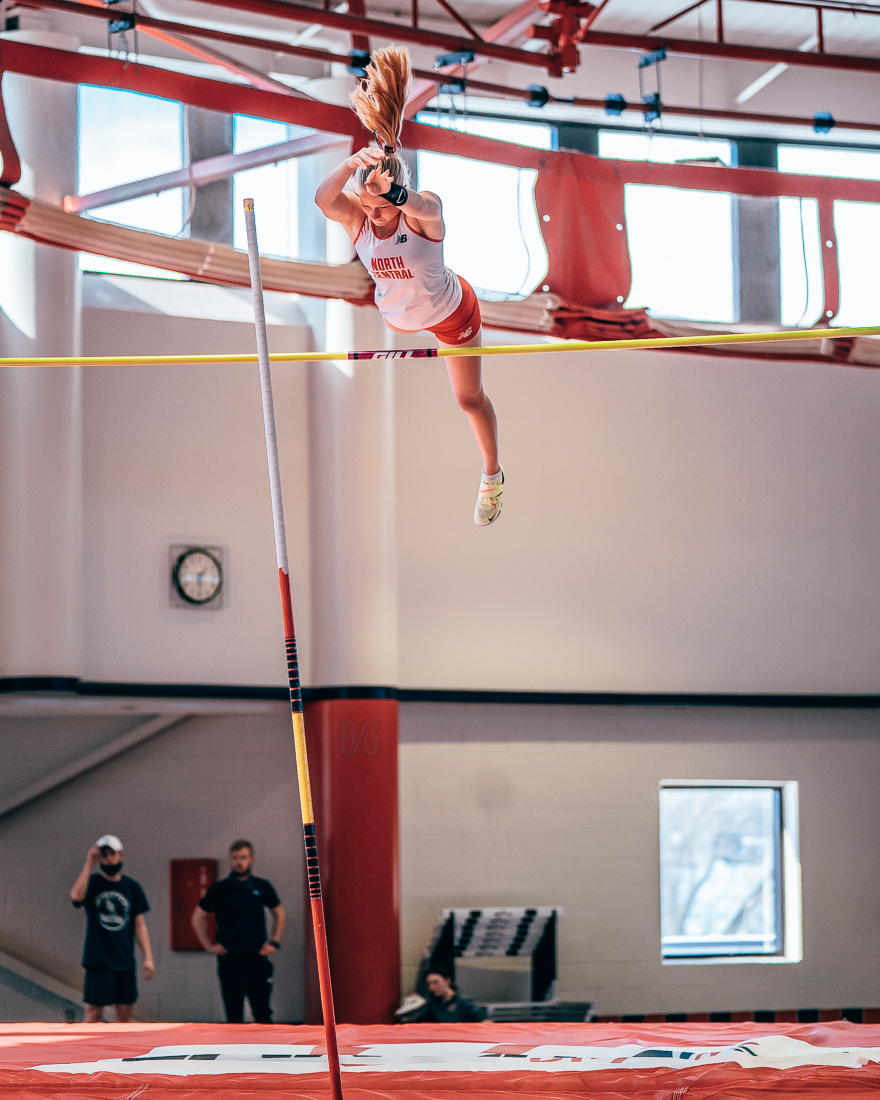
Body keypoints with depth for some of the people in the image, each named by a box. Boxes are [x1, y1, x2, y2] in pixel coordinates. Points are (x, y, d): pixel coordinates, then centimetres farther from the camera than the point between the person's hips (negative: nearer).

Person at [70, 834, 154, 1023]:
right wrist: (89, 864, -18)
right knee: (93, 1014, -5)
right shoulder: (92, 882, 2)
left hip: (125, 962, 3)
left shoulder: (132, 887, 9)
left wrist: (148, 957, 2)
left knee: (124, 1015, 2)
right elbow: (76, 896, -22)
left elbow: (139, 924, 10)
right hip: (98, 962, -3)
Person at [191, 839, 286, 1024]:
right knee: (234, 1016, 1)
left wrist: (274, 942, 9)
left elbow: (279, 914, 20)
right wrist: (209, 945, 2)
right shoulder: (219, 889, 1)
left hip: (257, 960, 1)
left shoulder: (262, 887, 6)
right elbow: (198, 917, 10)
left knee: (263, 1014, -1)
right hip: (229, 961, -1)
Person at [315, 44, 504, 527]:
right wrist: (353, 163, -72)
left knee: (470, 397, 12)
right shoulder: (354, 216, -31)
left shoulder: (425, 210, -38)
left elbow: (422, 208, -64)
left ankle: (492, 475, 35)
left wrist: (395, 192, -86)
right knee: (398, 323, 35)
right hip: (398, 313, 2)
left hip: (451, 312, -2)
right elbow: (322, 198, -53)